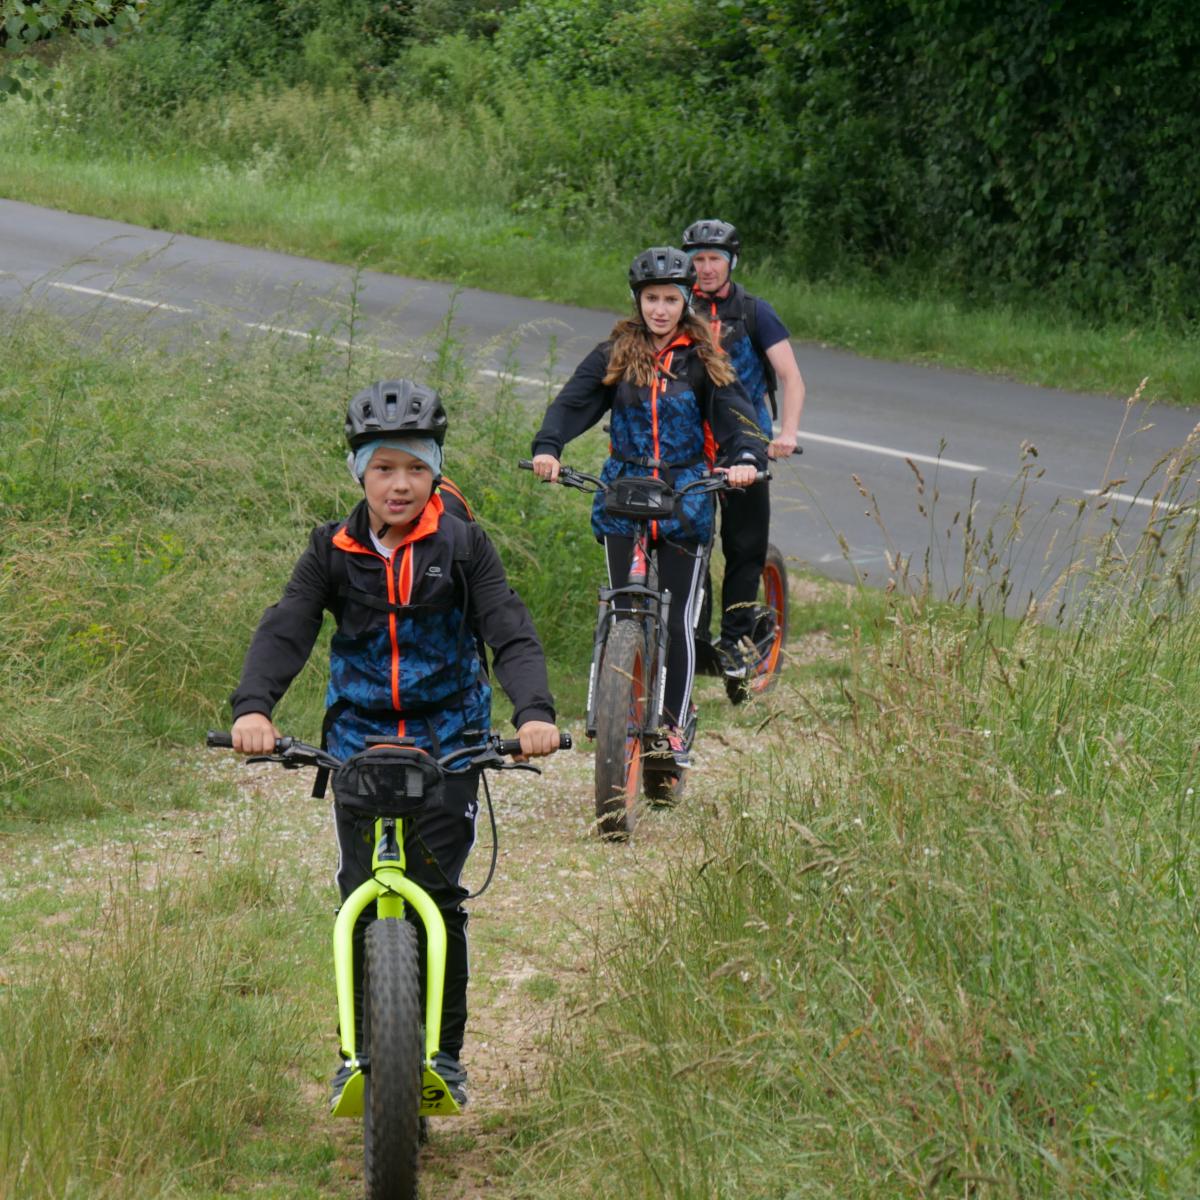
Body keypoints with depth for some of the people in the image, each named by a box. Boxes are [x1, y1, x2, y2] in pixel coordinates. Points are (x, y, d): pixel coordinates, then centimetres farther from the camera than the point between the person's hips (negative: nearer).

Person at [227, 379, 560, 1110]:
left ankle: (445, 1052, 3)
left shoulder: (463, 547, -2)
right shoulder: (334, 552, 1)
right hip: (358, 742, 1)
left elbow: (512, 634, -10)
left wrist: (535, 711, -28)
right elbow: (284, 632, -9)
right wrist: (253, 706, -28)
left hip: (447, 743, -1)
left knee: (438, 893, -9)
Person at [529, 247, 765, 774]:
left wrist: (746, 458, -28)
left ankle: (675, 728, 10)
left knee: (678, 618, -1)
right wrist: (547, 447, -26)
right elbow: (573, 401, -7)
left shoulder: (702, 360, 3)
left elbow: (734, 413, -8)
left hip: (685, 498, -1)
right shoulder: (615, 354, 4)